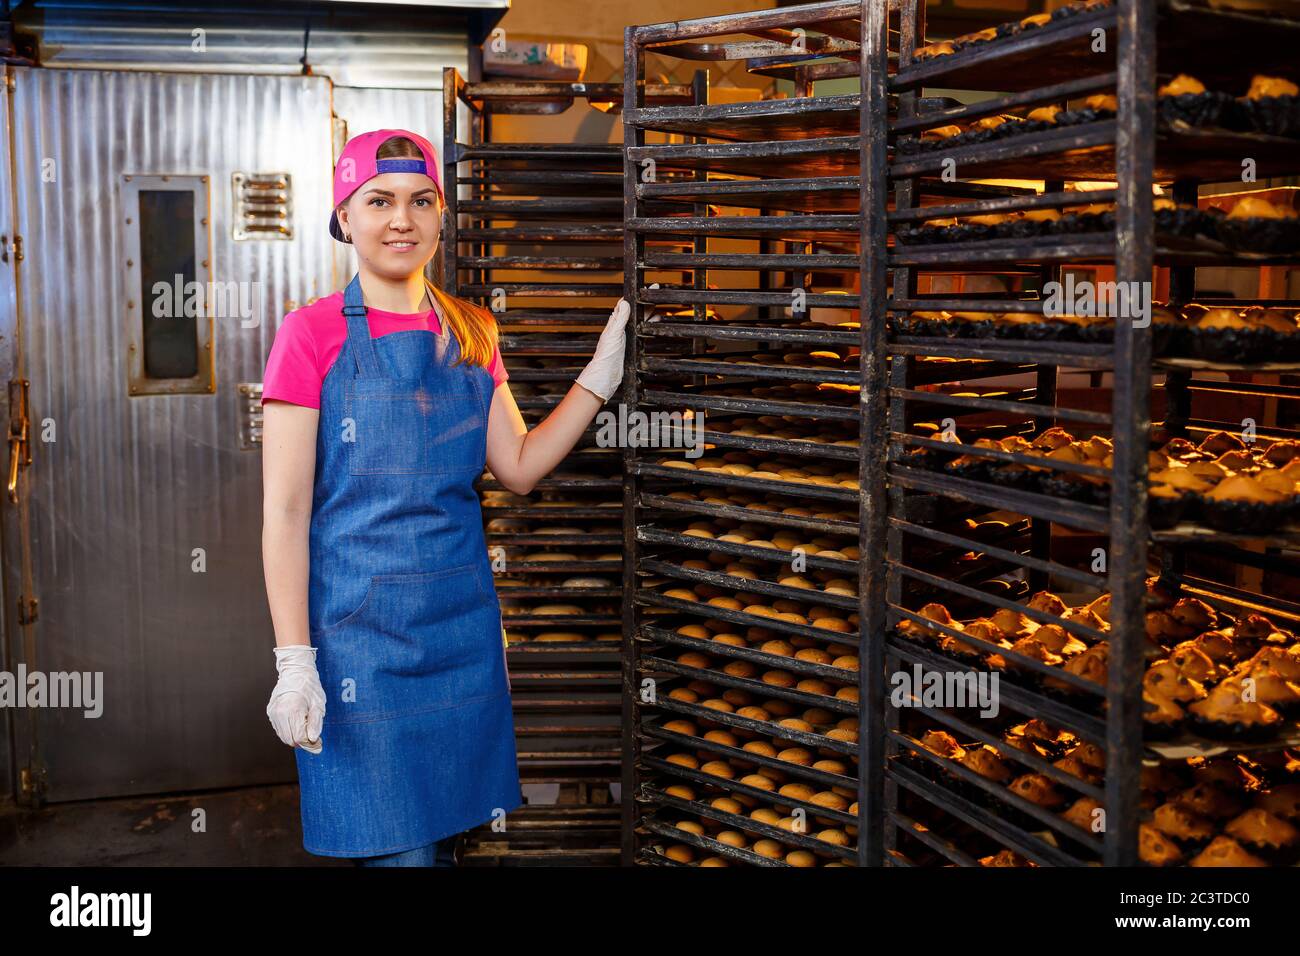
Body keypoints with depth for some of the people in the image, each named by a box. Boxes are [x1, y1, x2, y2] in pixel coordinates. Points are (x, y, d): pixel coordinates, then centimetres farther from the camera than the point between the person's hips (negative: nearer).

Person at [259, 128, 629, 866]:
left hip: (461, 620, 5)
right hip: (359, 629, -4)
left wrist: (598, 380, 2)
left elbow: (519, 467, 11)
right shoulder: (313, 334, -7)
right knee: (395, 849, 0)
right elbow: (285, 510, -9)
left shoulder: (471, 334, 8)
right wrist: (294, 660, -13)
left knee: (447, 835, 14)